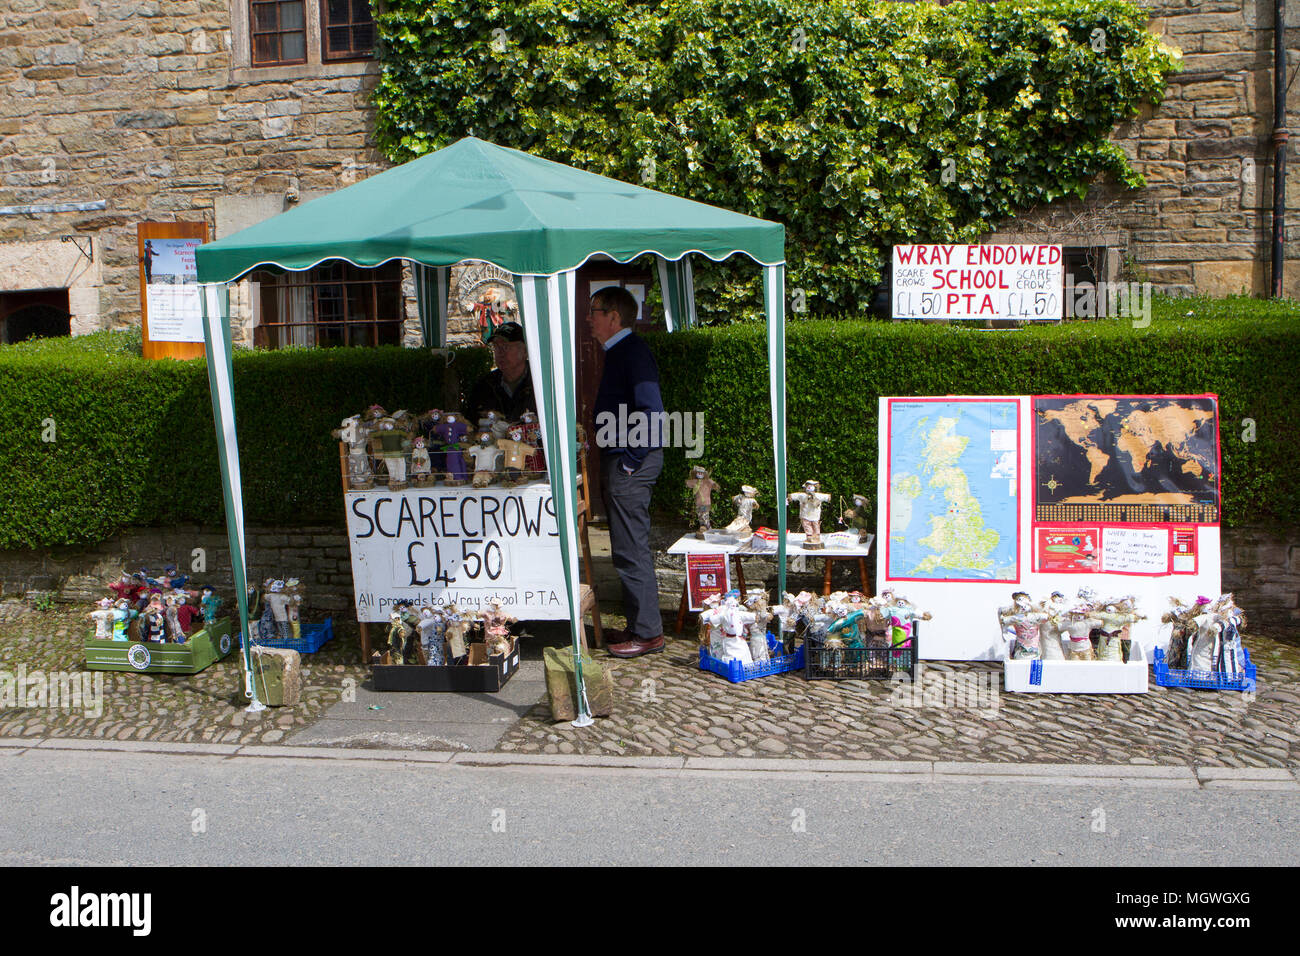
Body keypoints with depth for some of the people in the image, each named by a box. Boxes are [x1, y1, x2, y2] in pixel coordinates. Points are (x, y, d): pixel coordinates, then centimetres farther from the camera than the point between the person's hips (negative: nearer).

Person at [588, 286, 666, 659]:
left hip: (630, 463, -11)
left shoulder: (633, 351, -14)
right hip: (618, 460, 11)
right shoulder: (618, 352, 17)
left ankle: (648, 634, 1)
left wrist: (631, 460, -20)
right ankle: (639, 626, 23)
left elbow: (651, 411, -22)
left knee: (631, 552, -6)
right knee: (627, 550, 14)